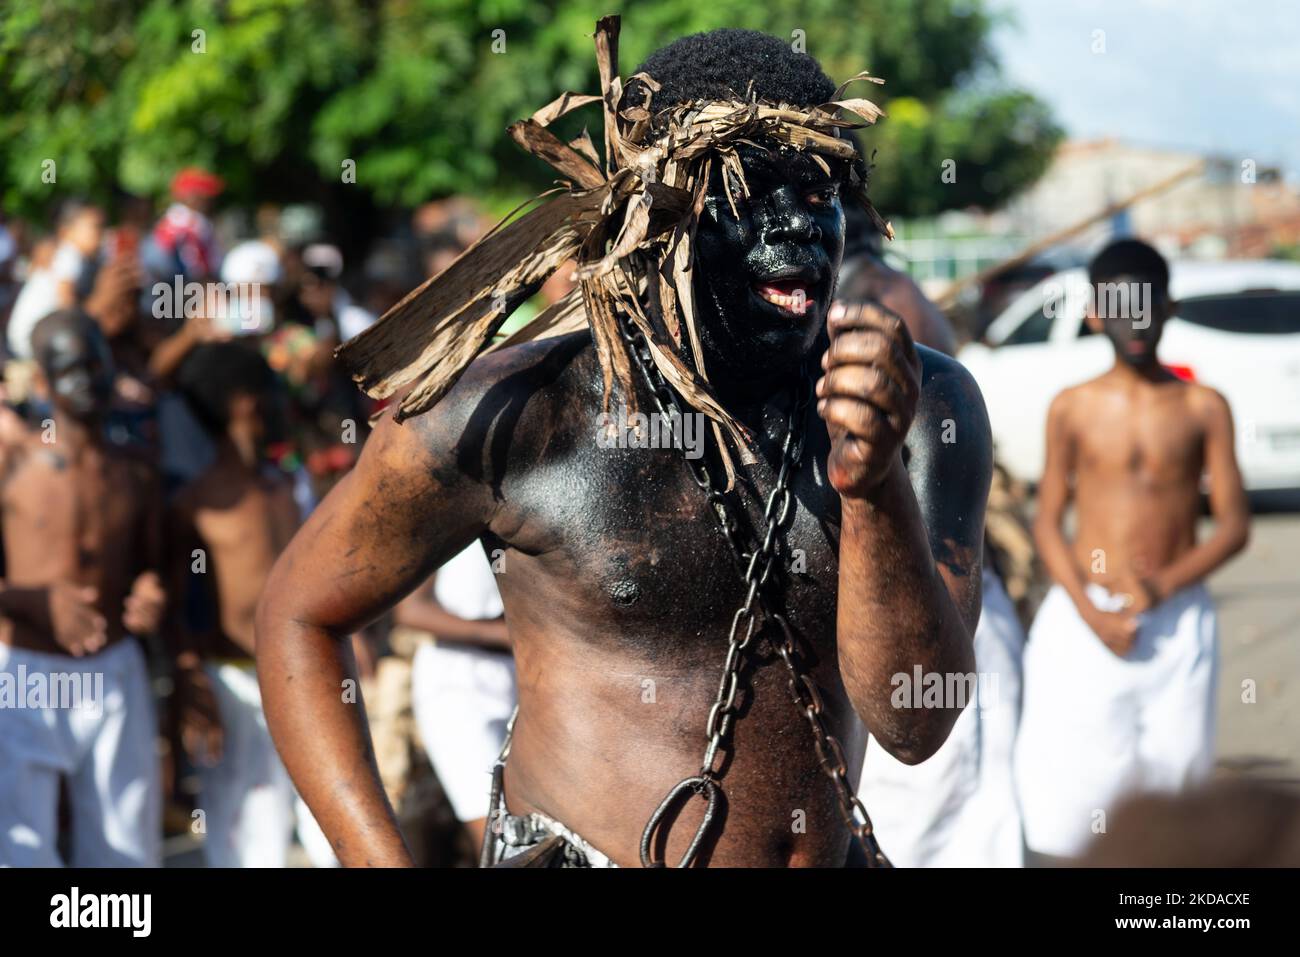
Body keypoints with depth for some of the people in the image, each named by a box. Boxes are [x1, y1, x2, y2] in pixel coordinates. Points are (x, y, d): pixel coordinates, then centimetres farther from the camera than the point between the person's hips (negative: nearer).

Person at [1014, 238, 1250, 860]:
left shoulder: (1203, 409, 1)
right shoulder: (1072, 409, 3)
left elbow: (1234, 524, 0)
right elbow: (1048, 522, 4)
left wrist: (1163, 585, -15)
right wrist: (1090, 611, -11)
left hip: (1177, 621, 0)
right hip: (1085, 616, 0)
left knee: (1173, 758, 0)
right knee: (1069, 772, -8)